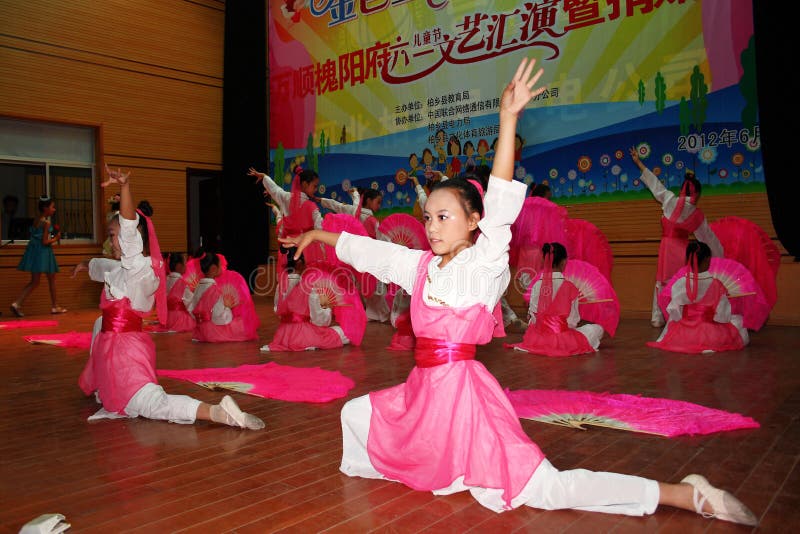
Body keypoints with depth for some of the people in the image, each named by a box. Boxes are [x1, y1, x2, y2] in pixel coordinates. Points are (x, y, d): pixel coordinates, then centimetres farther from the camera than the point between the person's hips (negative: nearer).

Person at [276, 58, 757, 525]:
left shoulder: (486, 264, -11)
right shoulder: (419, 266, 8)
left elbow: (501, 201, -23)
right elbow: (365, 249, 17)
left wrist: (509, 120, -31)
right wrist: (319, 235, 28)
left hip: (463, 386, -7)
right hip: (424, 389, 7)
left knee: (545, 489, -9)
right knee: (356, 413, 22)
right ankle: (383, 472, 49)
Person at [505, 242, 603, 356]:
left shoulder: (537, 285, -4)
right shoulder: (569, 287, -13)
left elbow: (532, 314, 0)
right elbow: (573, 320, -6)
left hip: (537, 337, 4)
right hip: (562, 339, -4)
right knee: (597, 329, 14)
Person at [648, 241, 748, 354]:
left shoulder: (679, 284, -11)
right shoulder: (716, 284, -15)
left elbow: (675, 315, -7)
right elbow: (722, 316, -8)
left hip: (683, 336, 3)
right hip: (712, 336, -3)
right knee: (737, 319, 24)